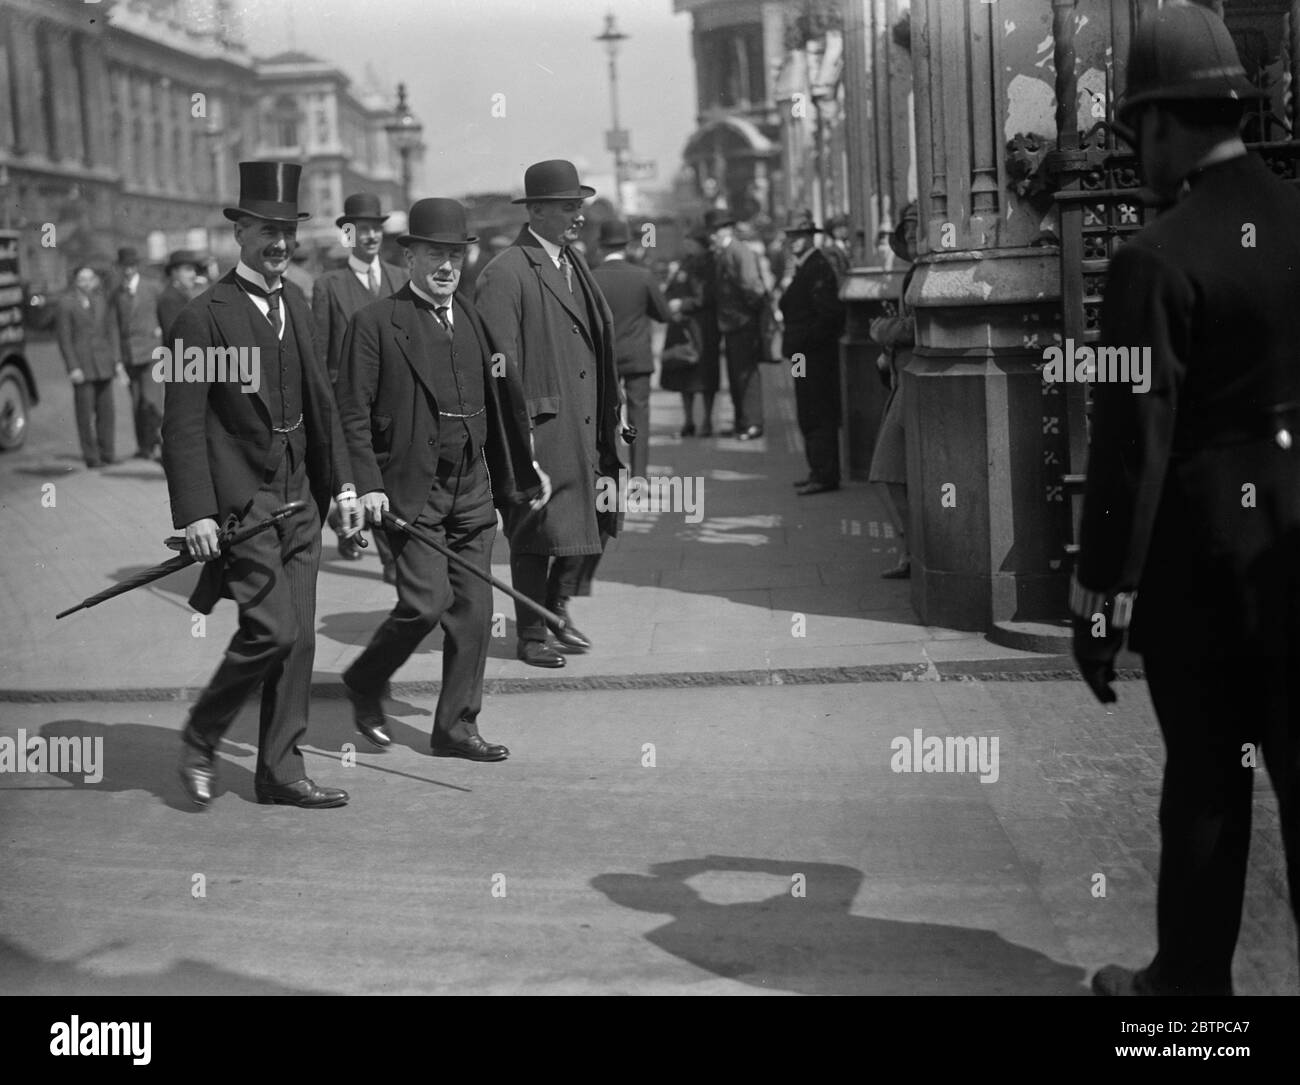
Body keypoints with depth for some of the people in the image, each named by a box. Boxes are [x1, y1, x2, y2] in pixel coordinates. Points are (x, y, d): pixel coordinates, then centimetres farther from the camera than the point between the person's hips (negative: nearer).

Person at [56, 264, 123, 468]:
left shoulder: (102, 299, 8)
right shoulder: (66, 303, -3)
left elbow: (113, 330, 13)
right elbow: (63, 338, -4)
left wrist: (117, 360, 6)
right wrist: (72, 367, -10)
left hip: (103, 361, 4)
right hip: (82, 364, -4)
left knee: (106, 410, 4)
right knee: (85, 412, -2)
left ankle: (106, 453, 13)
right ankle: (91, 456, 3)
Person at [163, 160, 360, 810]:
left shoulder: (296, 304, 12)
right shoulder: (204, 317, -10)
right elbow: (182, 424, -13)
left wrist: (342, 482, 12)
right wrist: (195, 513, -19)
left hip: (299, 497, 7)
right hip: (240, 502, -7)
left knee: (299, 639, 8)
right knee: (272, 631, -12)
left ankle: (281, 771, 18)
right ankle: (200, 740, 11)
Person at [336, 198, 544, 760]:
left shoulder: (476, 319, 12)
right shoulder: (376, 322, -4)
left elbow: (502, 403, 17)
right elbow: (352, 411, -7)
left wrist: (521, 474, 17)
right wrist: (368, 484, -15)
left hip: (472, 489, 6)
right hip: (409, 489, -5)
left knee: (473, 610, 5)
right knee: (427, 601, -13)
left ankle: (457, 725, 16)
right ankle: (364, 683, 13)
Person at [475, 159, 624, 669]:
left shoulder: (574, 264, 15)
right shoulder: (505, 273, -11)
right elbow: (500, 362, -14)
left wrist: (611, 412, 16)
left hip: (585, 426, 8)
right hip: (540, 429, -8)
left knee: (592, 524, 11)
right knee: (537, 535, 2)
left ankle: (556, 611, 30)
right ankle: (531, 636, 15)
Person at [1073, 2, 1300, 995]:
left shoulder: (1158, 260, -16)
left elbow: (1133, 446, -16)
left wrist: (1101, 603, -10)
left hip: (1205, 549, -4)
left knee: (1208, 780, 8)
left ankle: (1192, 979, 23)